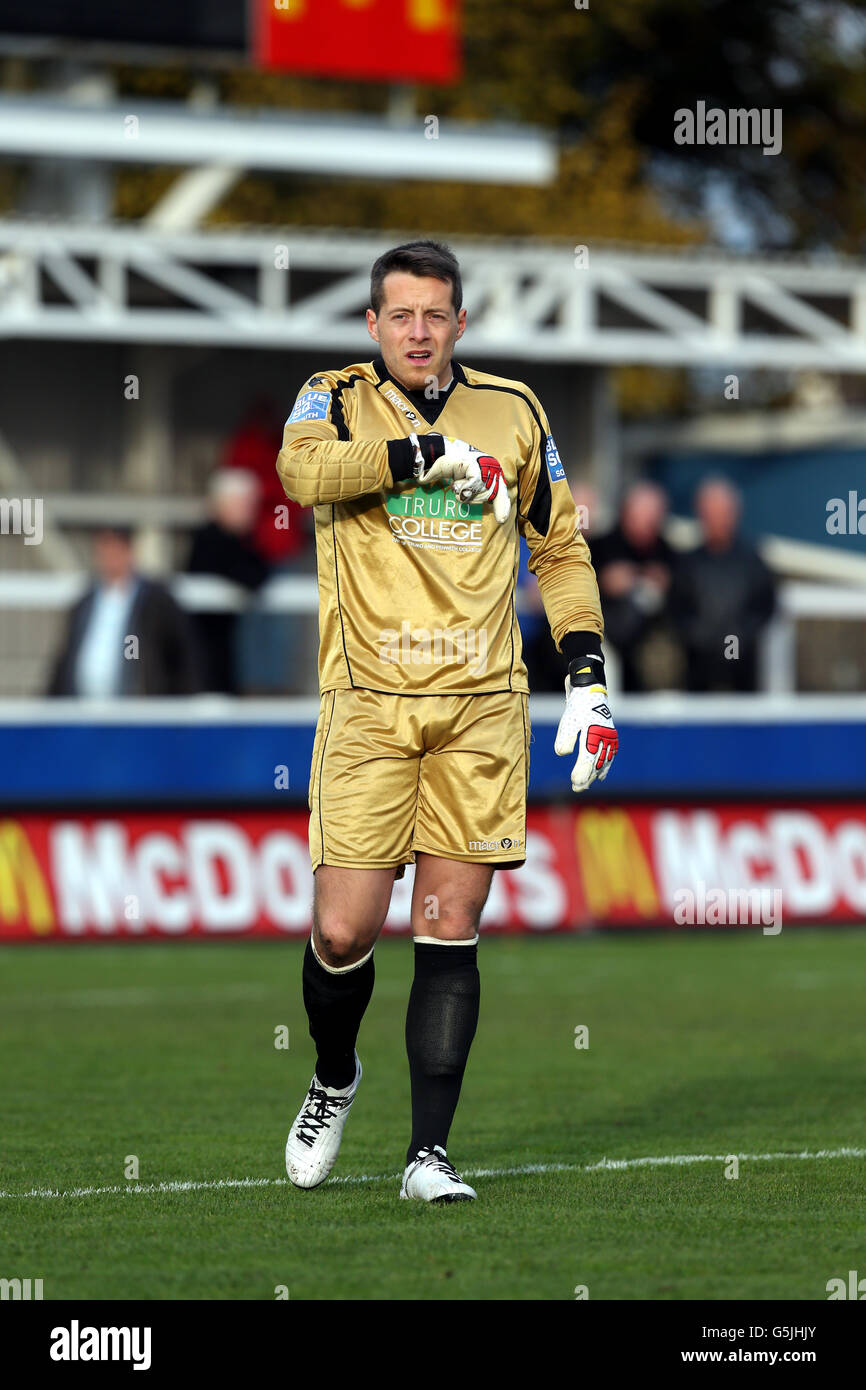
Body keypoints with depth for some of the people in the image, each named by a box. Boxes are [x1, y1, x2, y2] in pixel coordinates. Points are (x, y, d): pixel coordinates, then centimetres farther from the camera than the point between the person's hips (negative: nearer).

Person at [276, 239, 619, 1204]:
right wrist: (431, 453, -19)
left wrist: (587, 680, 12)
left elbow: (560, 550, 20)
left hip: (481, 706, 2)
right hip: (368, 701, -2)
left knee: (449, 931, -1)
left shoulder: (513, 412, 12)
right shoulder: (337, 399, 5)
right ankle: (334, 1081, 24)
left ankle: (428, 1153, 4)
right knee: (343, 932, -6)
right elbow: (301, 469, -19)